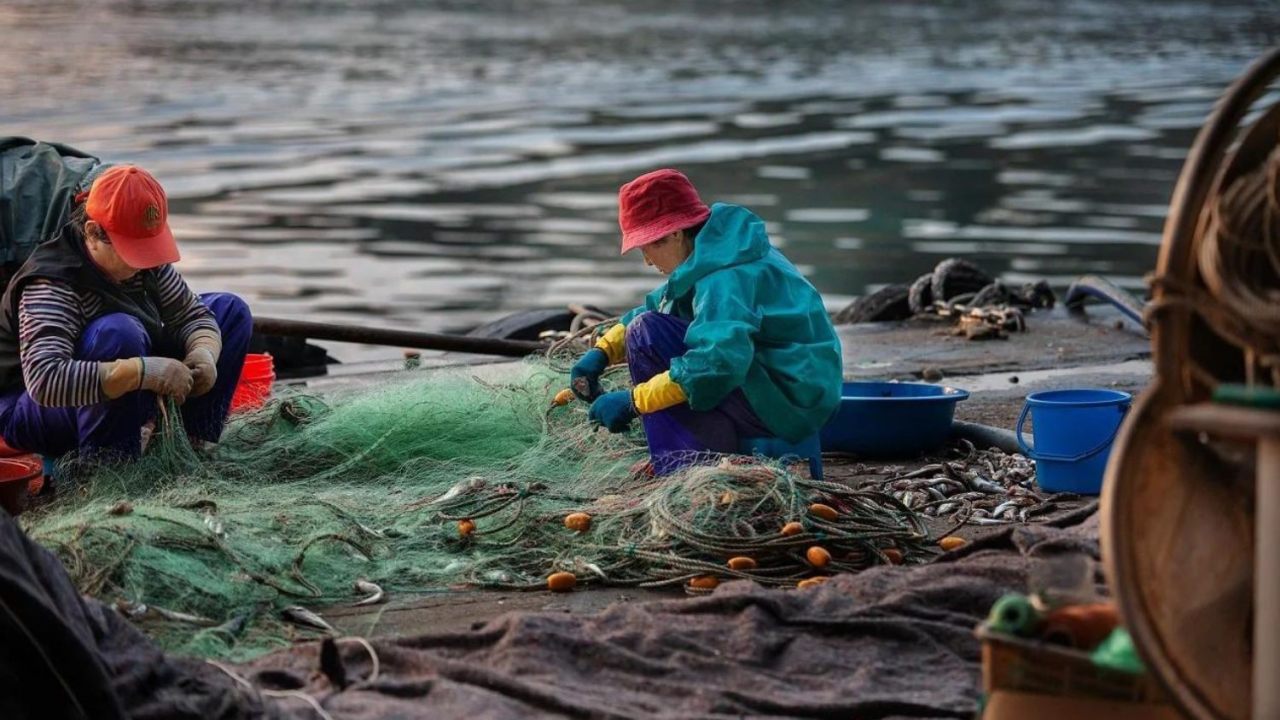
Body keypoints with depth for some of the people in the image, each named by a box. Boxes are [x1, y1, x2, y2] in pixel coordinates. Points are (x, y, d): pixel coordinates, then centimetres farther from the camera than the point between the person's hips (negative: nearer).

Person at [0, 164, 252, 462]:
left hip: (122, 404, 8)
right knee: (119, 333, -39)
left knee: (230, 310, 3)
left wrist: (204, 353, -25)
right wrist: (144, 371, -49)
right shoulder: (51, 286, -31)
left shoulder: (142, 251, -9)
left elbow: (192, 314, 0)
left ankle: (194, 443, -4)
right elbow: (45, 381, -45)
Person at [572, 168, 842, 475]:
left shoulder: (726, 276, -20)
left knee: (646, 333, -16)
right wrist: (602, 352, 8)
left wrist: (633, 401, -27)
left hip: (788, 401, -11)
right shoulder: (712, 253, 12)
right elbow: (655, 307, 23)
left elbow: (718, 362, -33)